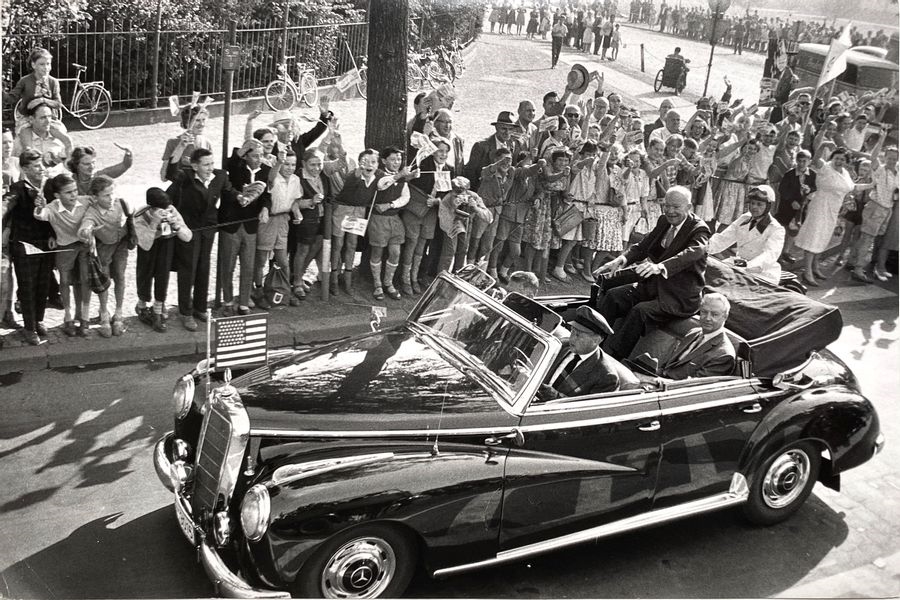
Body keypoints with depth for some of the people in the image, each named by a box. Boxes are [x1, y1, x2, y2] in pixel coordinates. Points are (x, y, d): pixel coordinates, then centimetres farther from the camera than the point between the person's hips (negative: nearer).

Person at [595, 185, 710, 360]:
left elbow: (691, 253, -32)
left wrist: (660, 267, -51)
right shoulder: (664, 221, 9)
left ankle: (615, 359, -26)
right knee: (612, 296, -11)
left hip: (681, 296, -7)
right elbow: (643, 246, 4)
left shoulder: (699, 229, -12)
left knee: (640, 311, -30)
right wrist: (621, 260, -18)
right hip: (654, 285, 7)